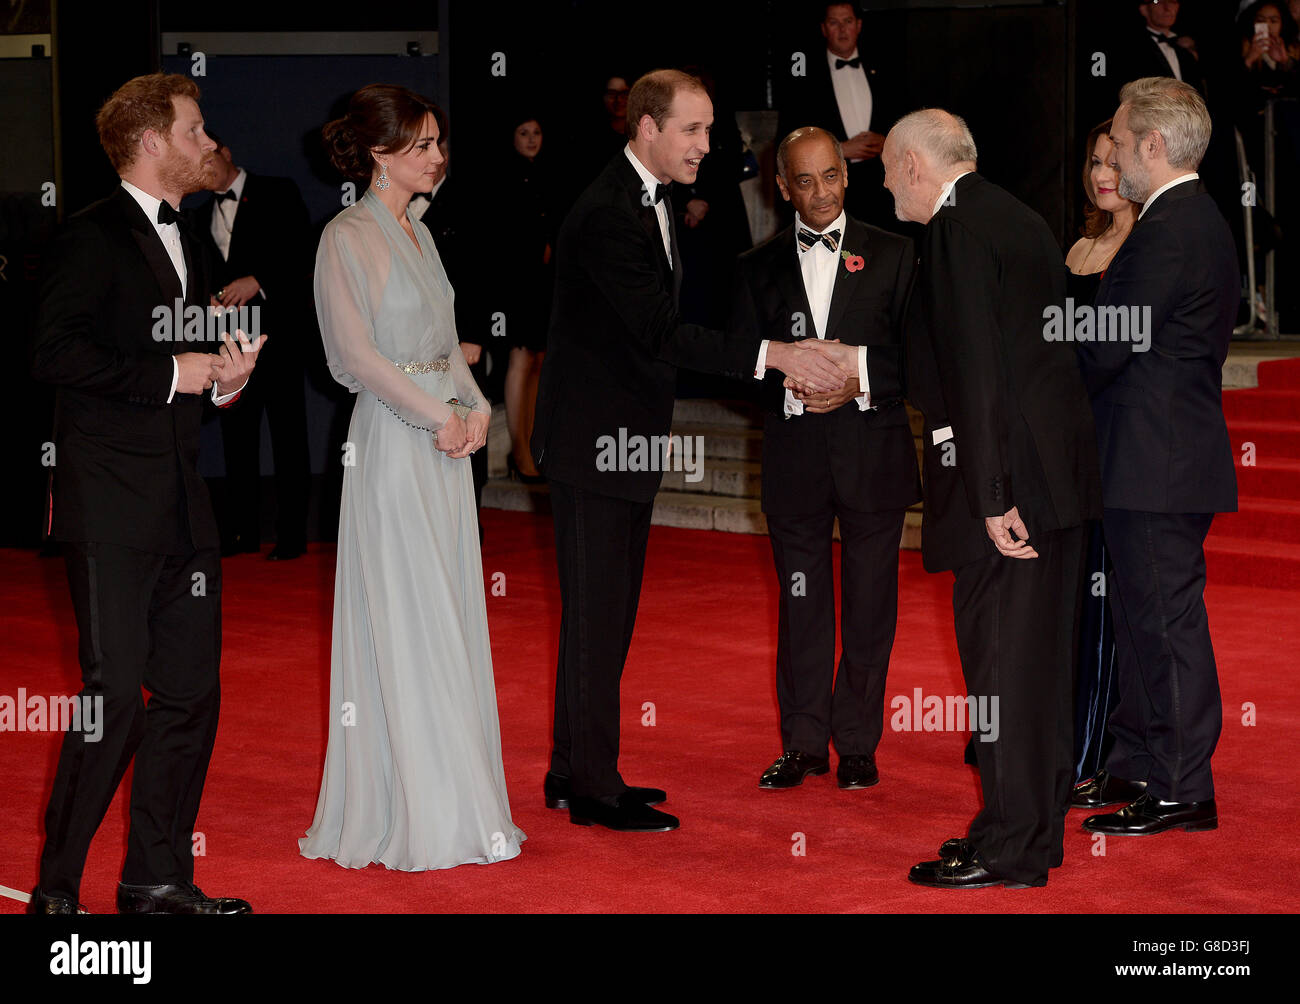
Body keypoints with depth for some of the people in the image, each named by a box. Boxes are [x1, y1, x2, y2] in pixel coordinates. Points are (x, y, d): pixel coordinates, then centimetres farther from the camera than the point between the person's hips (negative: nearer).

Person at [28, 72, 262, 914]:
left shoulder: (183, 243, 19)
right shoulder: (95, 236, -8)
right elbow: (56, 353, -19)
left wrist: (225, 378, 7)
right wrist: (172, 373, -15)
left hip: (185, 506, 8)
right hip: (113, 505, -8)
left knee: (192, 691, 7)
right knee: (116, 694, -9)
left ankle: (158, 879, 17)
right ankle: (55, 887, 1)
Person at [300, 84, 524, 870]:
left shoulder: (418, 233, 15)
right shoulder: (347, 239, -9)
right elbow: (357, 354, -15)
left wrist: (476, 406, 1)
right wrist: (438, 415, -15)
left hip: (446, 438, 8)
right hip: (393, 442, -8)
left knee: (451, 619, 8)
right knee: (406, 622, -5)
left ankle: (457, 799, 14)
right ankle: (415, 813, 0)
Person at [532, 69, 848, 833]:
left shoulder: (657, 202, 12)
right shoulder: (606, 215, -21)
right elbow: (660, 332, -27)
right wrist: (772, 356, -29)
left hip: (630, 437, 10)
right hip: (593, 440, -10)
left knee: (609, 612, 14)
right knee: (596, 613, -4)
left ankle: (577, 772, 22)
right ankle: (592, 789, 2)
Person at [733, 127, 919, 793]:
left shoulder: (892, 255, 6)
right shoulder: (758, 268, 9)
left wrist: (859, 381, -15)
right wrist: (792, 388, -14)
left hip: (874, 454, -1)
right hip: (795, 456, 1)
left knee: (869, 606, 2)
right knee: (801, 605, 5)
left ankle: (857, 744, 11)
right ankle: (804, 743, 12)